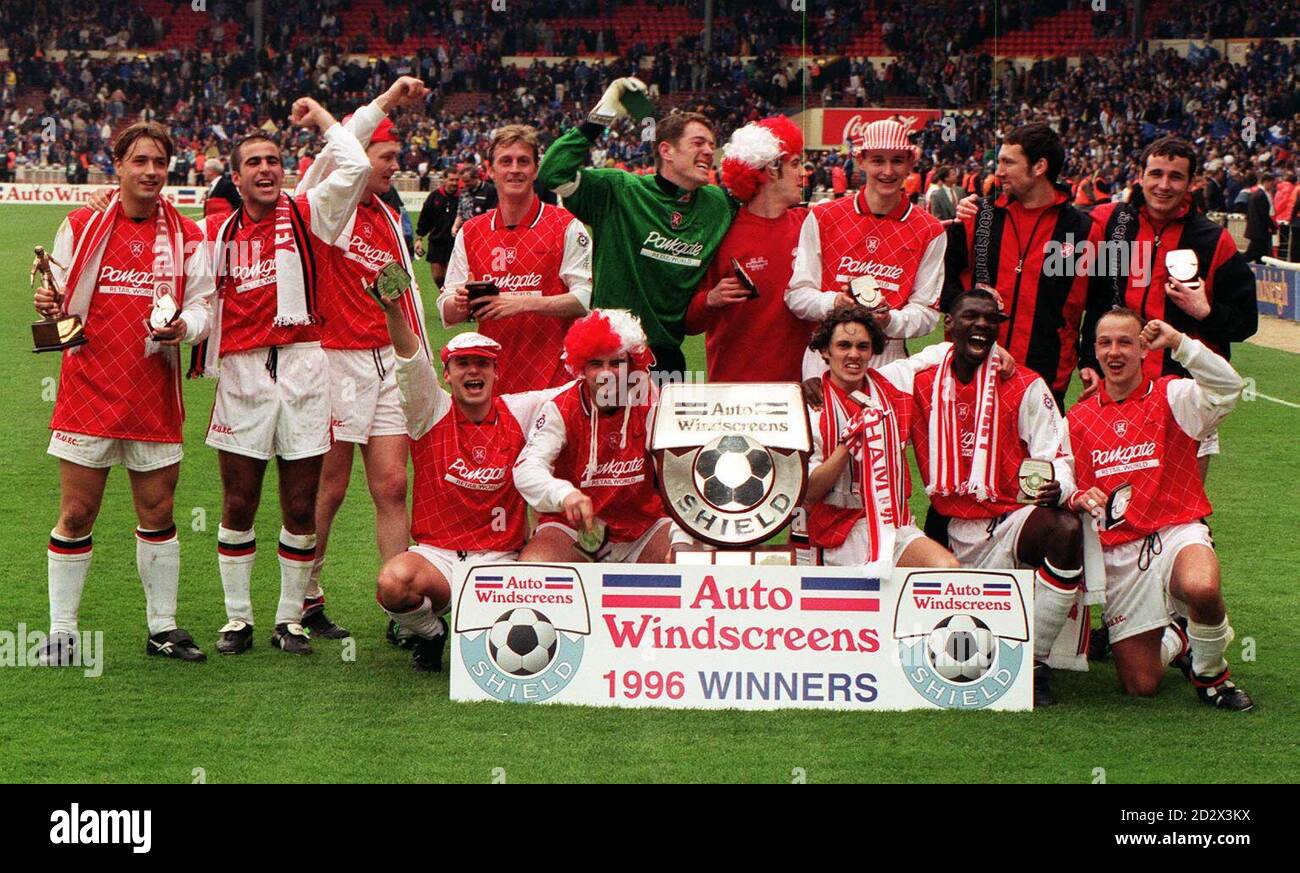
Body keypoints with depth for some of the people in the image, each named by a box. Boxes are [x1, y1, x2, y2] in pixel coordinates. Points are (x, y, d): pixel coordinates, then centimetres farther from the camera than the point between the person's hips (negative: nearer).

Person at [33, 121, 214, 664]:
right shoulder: (81, 226, 3)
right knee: (76, 515, 0)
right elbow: (61, 300, 8)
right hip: (88, 390, -2)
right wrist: (50, 306, -14)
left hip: (155, 395, 2)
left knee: (158, 512, 7)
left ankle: (163, 628, 19)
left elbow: (202, 305, 6)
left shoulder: (187, 236, 6)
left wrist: (184, 326, -15)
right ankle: (61, 630, 10)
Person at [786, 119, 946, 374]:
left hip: (889, 360, 0)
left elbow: (927, 311, 5)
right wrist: (833, 302, -15)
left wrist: (889, 320, -16)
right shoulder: (822, 219, 5)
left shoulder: (929, 232, 6)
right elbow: (796, 295, 5)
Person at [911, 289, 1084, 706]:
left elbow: (1058, 458, -3)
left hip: (1016, 519, -3)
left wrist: (1056, 488, -27)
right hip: (959, 535, 3)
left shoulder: (1025, 386, 0)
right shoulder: (923, 384, 8)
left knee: (1067, 529, -39)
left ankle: (1036, 662, -27)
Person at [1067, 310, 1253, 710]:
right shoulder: (1077, 419, 12)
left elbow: (1228, 388, -16)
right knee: (1140, 685, -5)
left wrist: (1179, 343, -24)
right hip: (1118, 553, 3)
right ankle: (1175, 641, 33)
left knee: (1201, 587, -40)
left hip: (1177, 533, -2)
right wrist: (1077, 498, -9)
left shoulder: (1172, 397, 3)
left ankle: (1210, 672, -7)